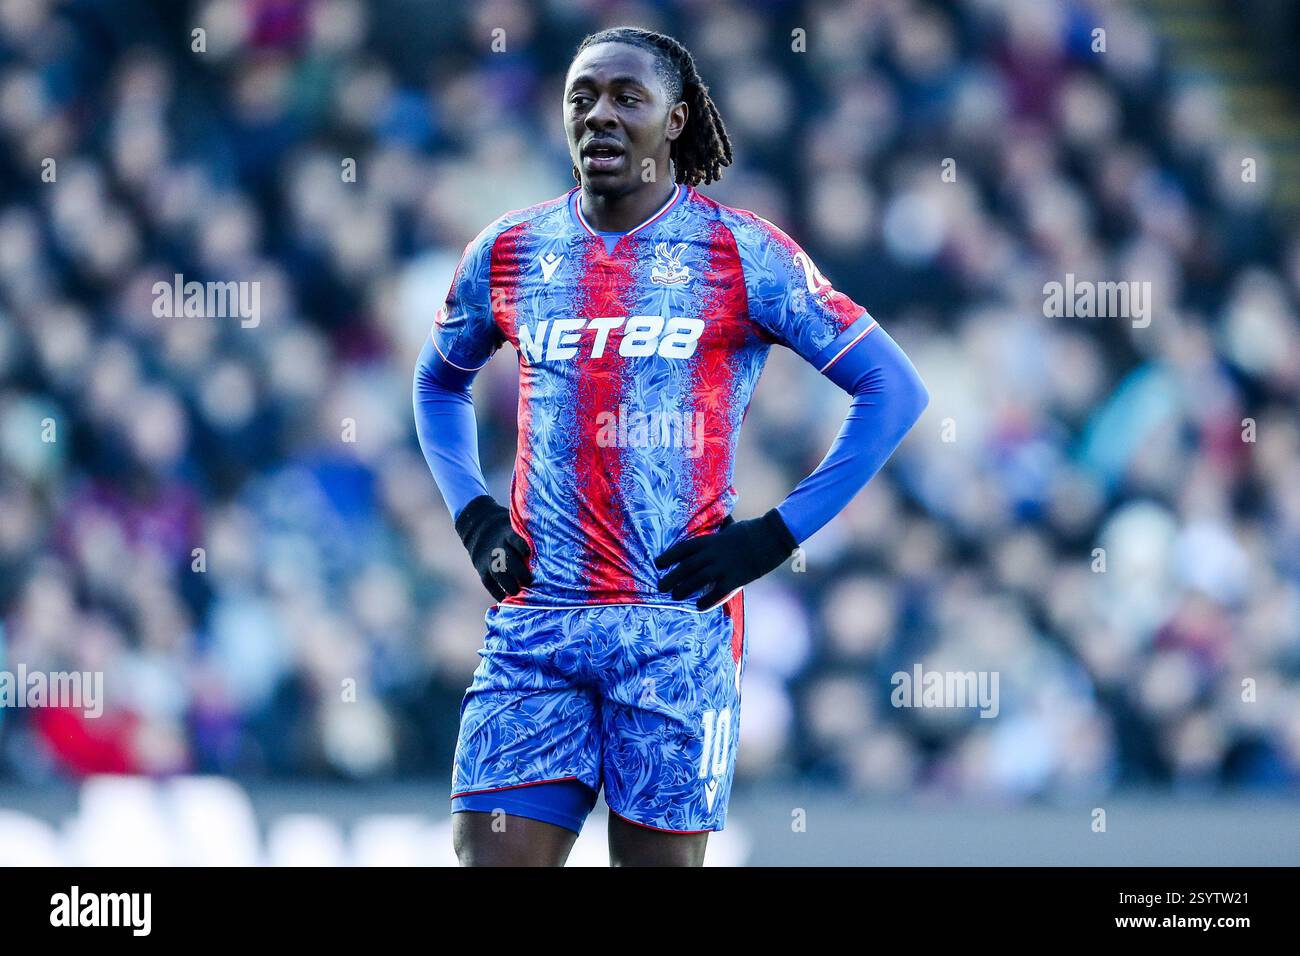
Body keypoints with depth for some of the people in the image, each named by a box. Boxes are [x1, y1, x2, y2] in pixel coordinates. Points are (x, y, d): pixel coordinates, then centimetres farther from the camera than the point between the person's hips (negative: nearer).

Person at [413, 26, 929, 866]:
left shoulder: (740, 254, 0)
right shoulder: (508, 253, 11)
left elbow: (895, 391, 0)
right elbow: (440, 382, 29)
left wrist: (775, 537, -7)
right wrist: (474, 517, 12)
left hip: (678, 623, -3)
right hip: (534, 620, 3)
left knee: (660, 857, -1)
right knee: (490, 853, -6)